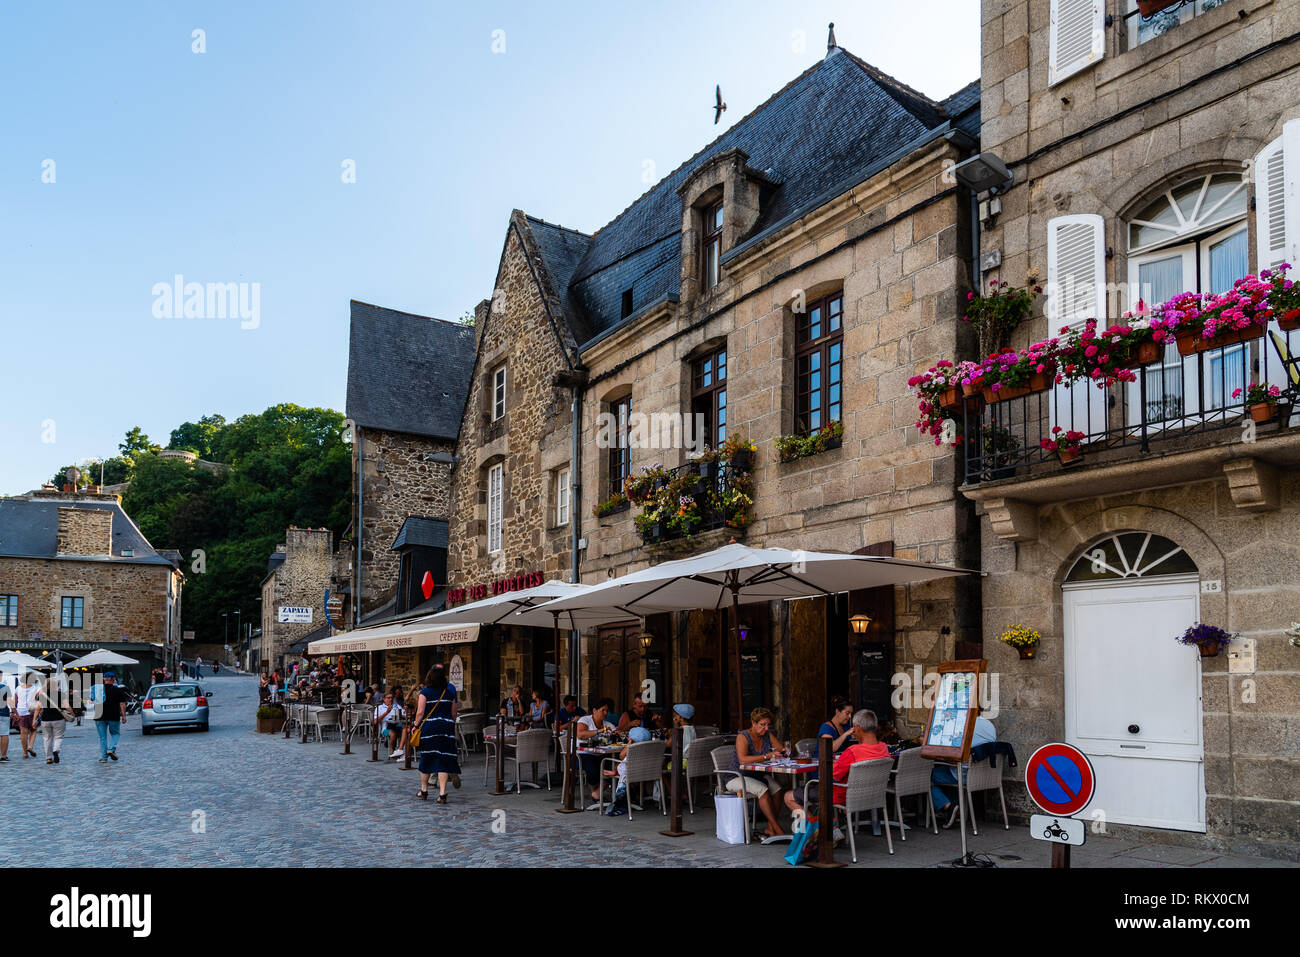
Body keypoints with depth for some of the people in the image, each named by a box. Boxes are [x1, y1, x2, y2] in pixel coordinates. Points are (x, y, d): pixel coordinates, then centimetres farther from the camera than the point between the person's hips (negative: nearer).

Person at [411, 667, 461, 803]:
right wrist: (452, 727, 20)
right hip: (447, 728, 1)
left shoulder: (425, 691, -3)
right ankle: (442, 793, -6)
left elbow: (420, 712, -6)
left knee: (426, 758, 12)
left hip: (428, 726, -1)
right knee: (443, 760, 1)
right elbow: (454, 713, 9)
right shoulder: (450, 691, 5)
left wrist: (416, 725, 8)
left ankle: (424, 791, 23)